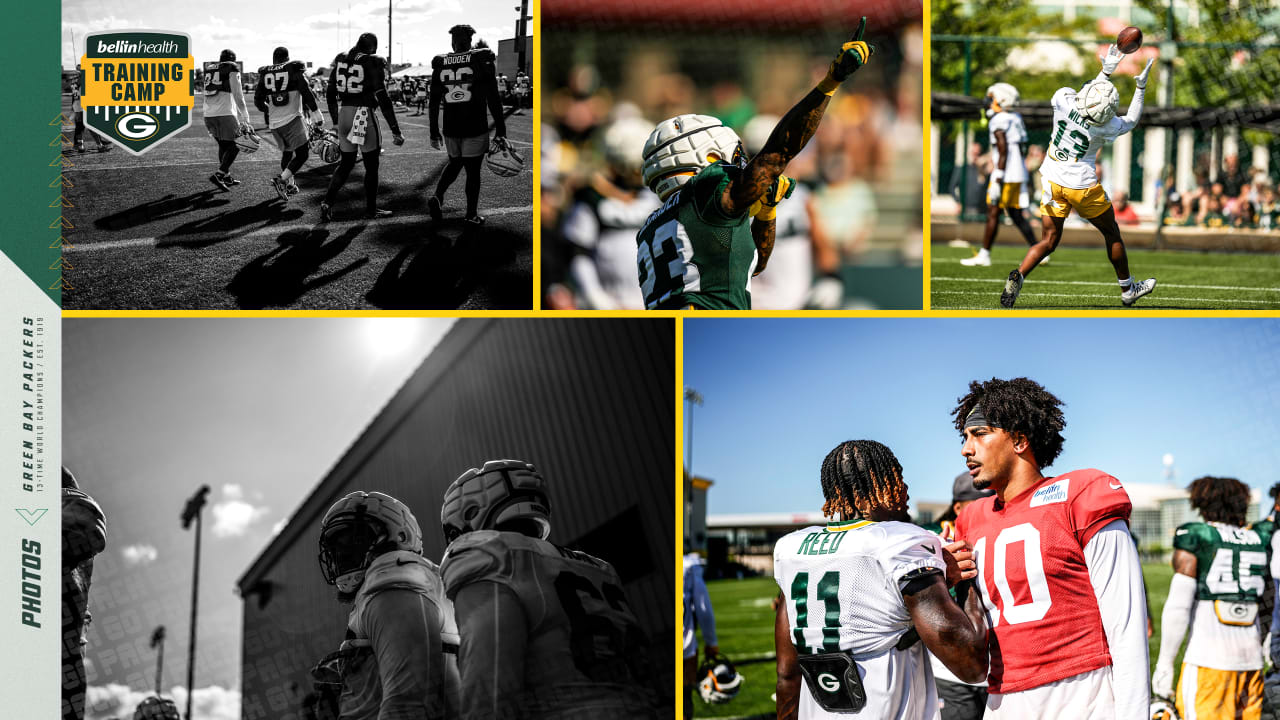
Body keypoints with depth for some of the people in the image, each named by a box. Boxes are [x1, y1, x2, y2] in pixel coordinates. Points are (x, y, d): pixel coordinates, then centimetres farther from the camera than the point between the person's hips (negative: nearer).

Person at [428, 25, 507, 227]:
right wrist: (500, 131, -5)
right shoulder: (481, 60, -6)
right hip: (475, 128, -3)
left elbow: (434, 102, 7)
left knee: (454, 164, 23)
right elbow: (493, 99, -8)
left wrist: (434, 133, 14)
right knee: (473, 170, 7)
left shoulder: (440, 64, 4)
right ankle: (472, 215, 10)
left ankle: (437, 196, 3)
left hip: (450, 128, 4)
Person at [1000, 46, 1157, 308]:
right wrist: (1141, 87, 7)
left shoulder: (1062, 98, -15)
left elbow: (1086, 99, 10)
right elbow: (1131, 121, 4)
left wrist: (1106, 72, 10)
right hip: (1081, 186, -3)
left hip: (1052, 179, 4)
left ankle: (1018, 276, -16)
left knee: (1048, 241, 9)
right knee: (1112, 234, 18)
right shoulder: (1105, 126, -20)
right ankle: (1127, 290, 30)